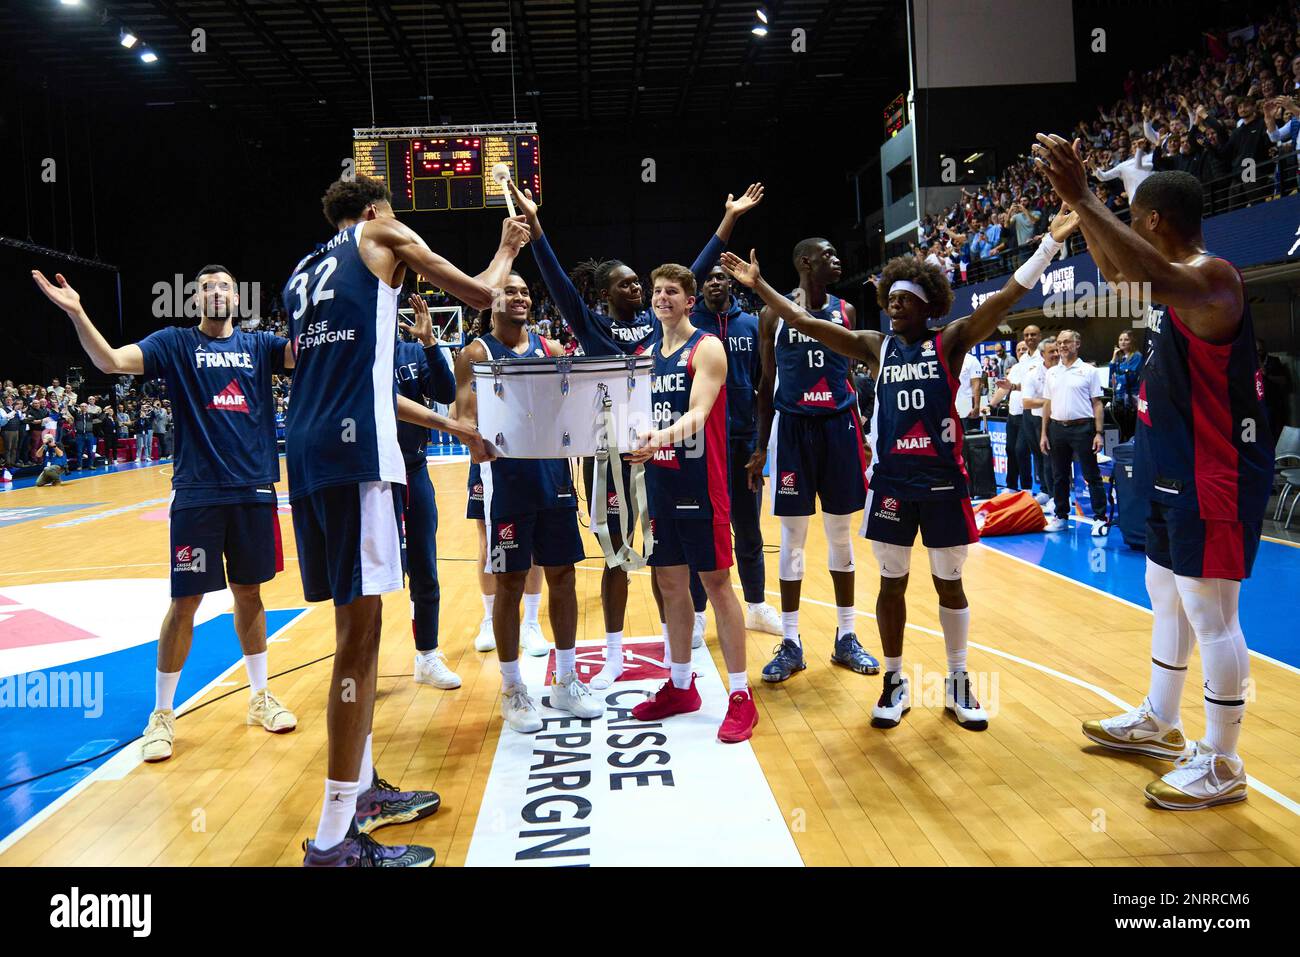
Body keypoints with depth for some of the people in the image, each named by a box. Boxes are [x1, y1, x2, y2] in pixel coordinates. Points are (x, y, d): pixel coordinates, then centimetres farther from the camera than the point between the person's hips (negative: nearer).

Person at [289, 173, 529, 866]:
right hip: (356, 451, -8)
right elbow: (481, 295, 10)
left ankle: (361, 790, 28)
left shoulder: (302, 273, 28)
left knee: (353, 621, 16)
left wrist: (447, 425, 35)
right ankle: (333, 841, -5)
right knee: (359, 630, -8)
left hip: (305, 450, 8)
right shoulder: (384, 238, 8)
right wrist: (507, 250, 31)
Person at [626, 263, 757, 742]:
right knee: (670, 583, 12)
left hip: (700, 483, -7)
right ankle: (680, 686, 24)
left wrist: (661, 436, -39)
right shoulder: (649, 354, 14)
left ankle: (740, 696, 3)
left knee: (715, 582, -4)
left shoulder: (707, 348, -7)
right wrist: (635, 441, 4)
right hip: (660, 482, 7)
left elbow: (697, 413, -21)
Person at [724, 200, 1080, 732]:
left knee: (949, 583, 9)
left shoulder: (950, 341, -1)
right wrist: (759, 285, -2)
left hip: (942, 478, -2)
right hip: (891, 479, 2)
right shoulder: (874, 345, 5)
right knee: (892, 583, 9)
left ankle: (958, 682, 24)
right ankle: (895, 682, 23)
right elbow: (805, 322, 2)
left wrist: (1049, 244, -22)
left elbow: (1003, 299, -13)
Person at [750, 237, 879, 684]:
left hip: (838, 425, 3)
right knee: (792, 538, 2)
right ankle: (790, 643, 12)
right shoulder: (774, 313, 1)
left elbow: (851, 376, 12)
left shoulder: (845, 310, 9)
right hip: (792, 427, -2)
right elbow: (767, 383, 5)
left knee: (841, 535, 9)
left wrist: (863, 437, 7)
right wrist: (761, 448, 2)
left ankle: (846, 637, 20)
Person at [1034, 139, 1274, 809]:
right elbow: (1120, 275, 29)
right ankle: (1159, 723, 35)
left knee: (1212, 615, -3)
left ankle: (1221, 764, 10)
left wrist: (1082, 199, -44)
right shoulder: (1173, 280, 10)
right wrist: (1078, 208, 17)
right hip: (1172, 473, 11)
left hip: (1215, 477, -11)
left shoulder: (1211, 278, -20)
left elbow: (1152, 277, -43)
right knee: (1166, 598, 19)